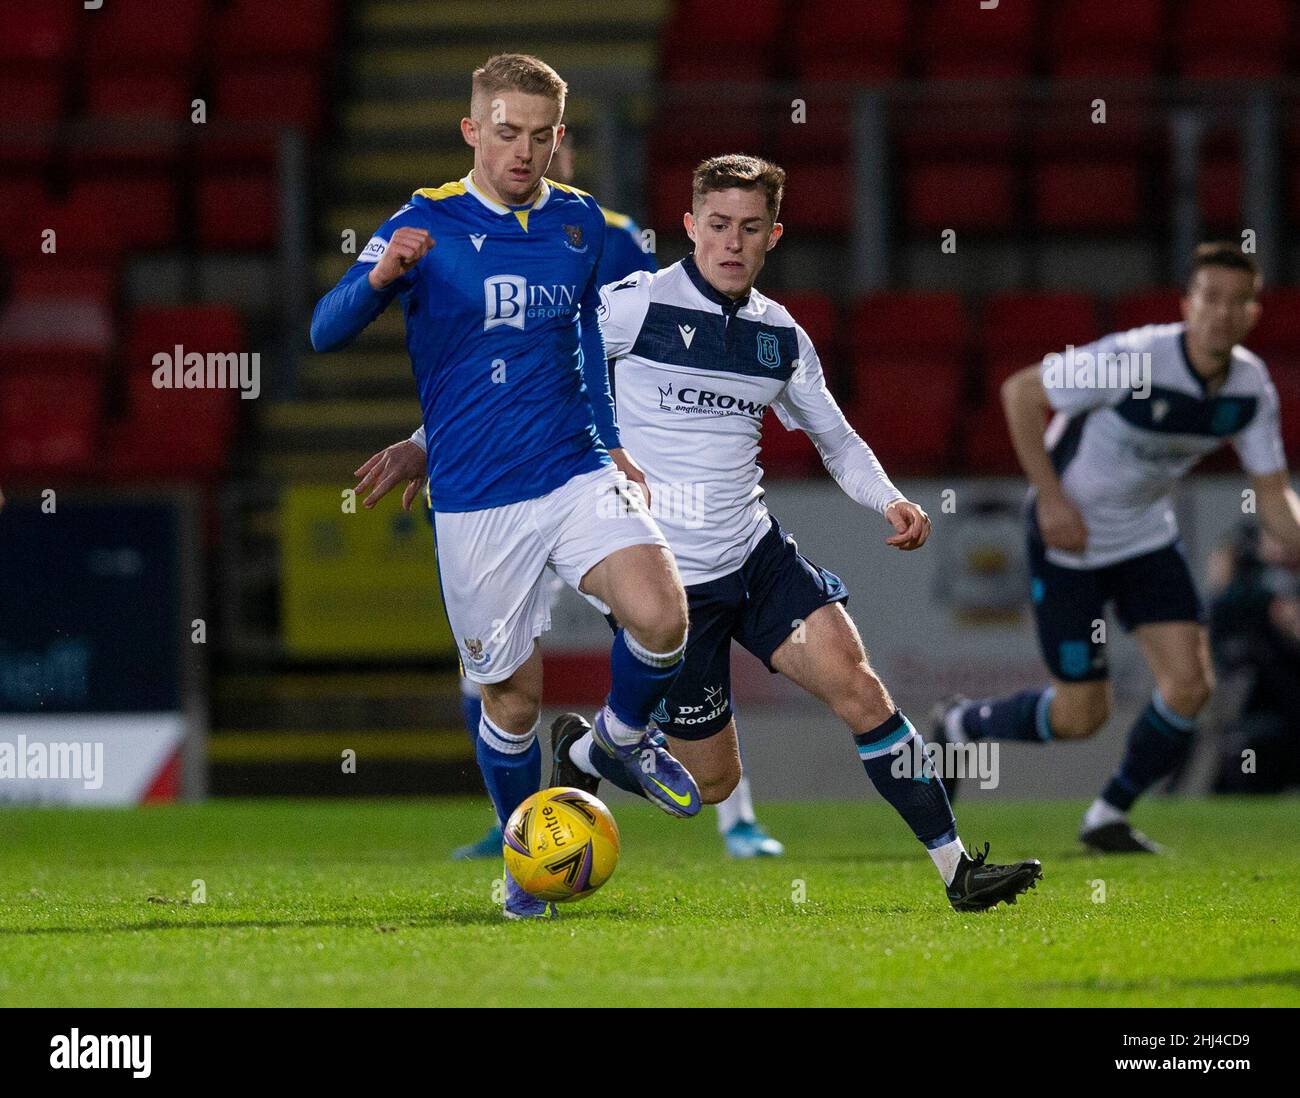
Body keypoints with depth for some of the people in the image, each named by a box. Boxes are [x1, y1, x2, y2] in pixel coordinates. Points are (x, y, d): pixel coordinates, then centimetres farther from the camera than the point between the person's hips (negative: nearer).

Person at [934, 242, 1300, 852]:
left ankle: (1110, 816, 11)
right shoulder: (1132, 361, -28)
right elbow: (1020, 393, -20)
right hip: (1069, 531, -6)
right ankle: (961, 725, 25)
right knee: (1081, 716, -4)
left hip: (1147, 534, 6)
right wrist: (1052, 499, -23)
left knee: (1190, 684, -10)